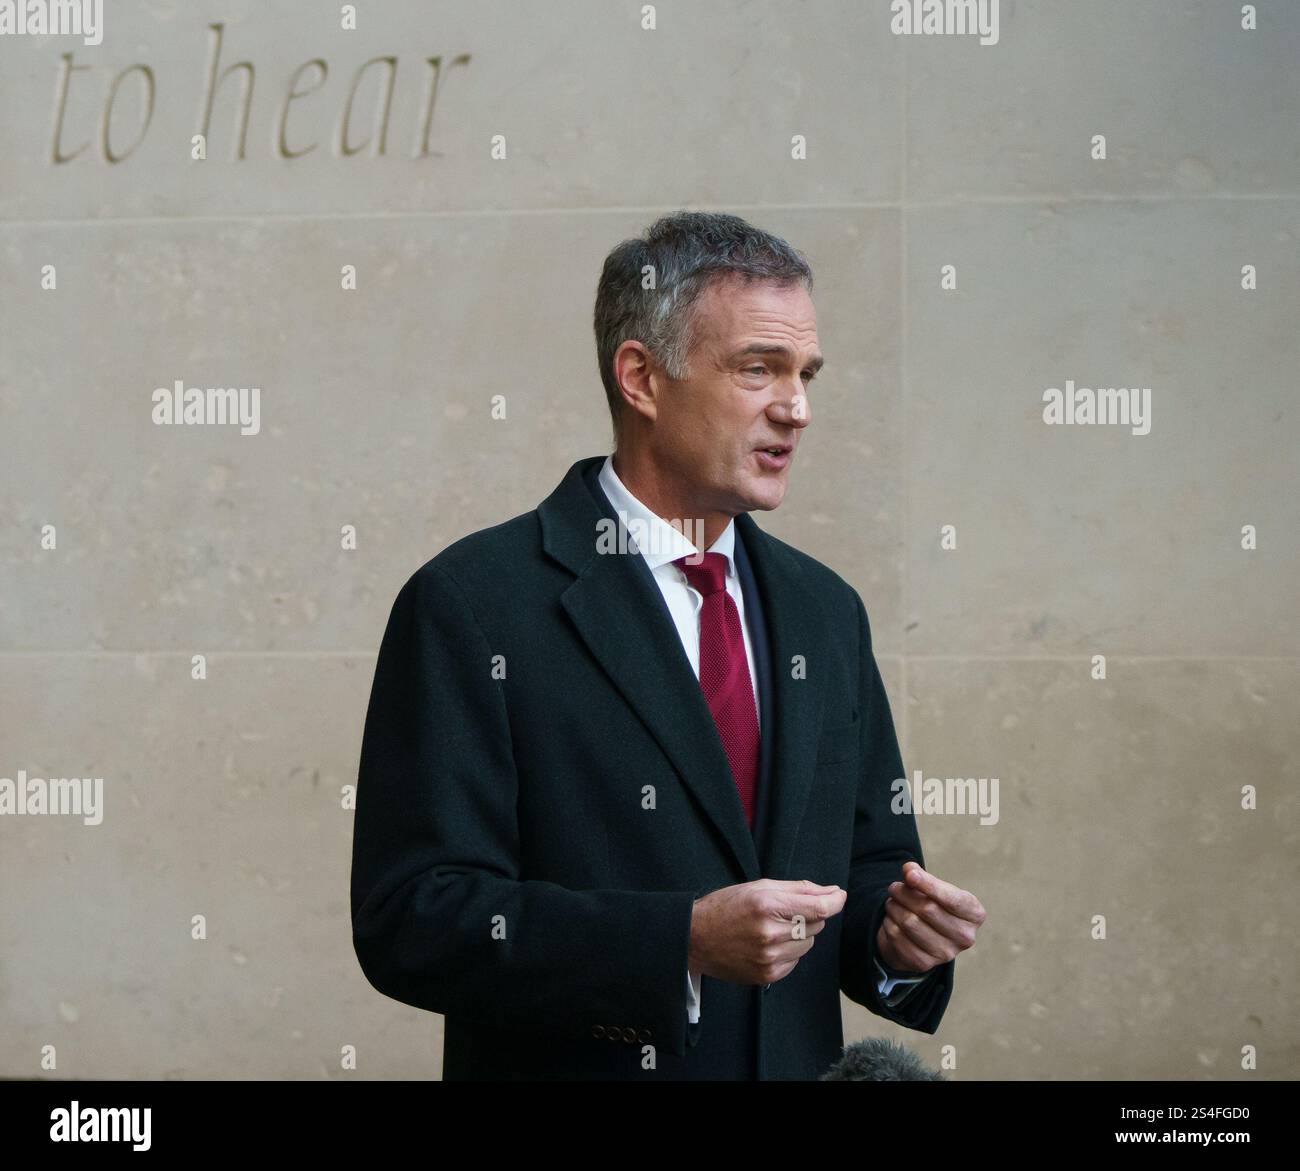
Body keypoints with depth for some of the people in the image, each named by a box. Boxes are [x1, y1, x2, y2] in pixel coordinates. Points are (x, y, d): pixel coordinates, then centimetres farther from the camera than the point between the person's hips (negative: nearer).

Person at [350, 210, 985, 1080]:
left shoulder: (824, 610, 6)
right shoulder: (472, 605, -12)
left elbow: (864, 865, 13)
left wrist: (897, 934, -9)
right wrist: (684, 940, -26)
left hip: (800, 1063, 5)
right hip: (569, 1067, -5)